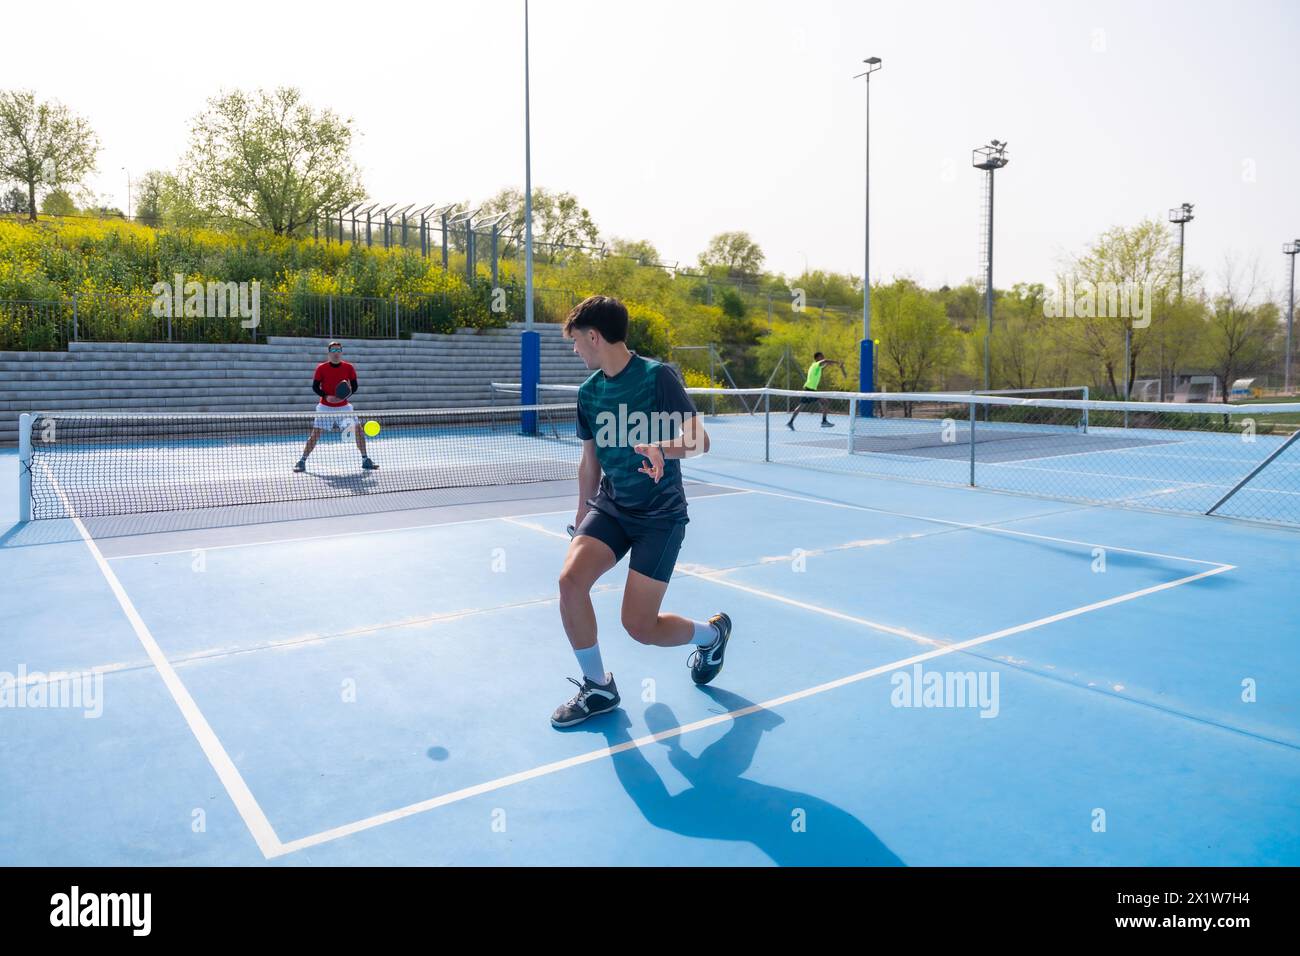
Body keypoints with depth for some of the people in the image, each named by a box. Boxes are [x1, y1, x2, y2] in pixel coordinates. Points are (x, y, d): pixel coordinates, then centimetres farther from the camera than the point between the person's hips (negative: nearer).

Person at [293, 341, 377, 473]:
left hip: (343, 407, 2)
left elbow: (354, 386, 2)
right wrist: (326, 396, -18)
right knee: (315, 434, -6)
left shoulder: (348, 367, -1)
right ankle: (302, 462, 5)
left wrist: (347, 395, -18)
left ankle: (365, 460, 4)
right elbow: (315, 387, -2)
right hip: (325, 407, -1)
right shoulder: (321, 368, -5)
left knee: (358, 430, -8)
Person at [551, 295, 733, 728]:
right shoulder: (588, 392, 6)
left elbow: (699, 439, -21)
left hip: (660, 514, -5)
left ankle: (713, 632, 26)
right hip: (609, 506, 6)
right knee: (570, 580, -18)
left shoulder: (657, 375, -13)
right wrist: (581, 519, 21)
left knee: (640, 626, -8)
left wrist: (660, 448, -41)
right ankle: (598, 688, 3)